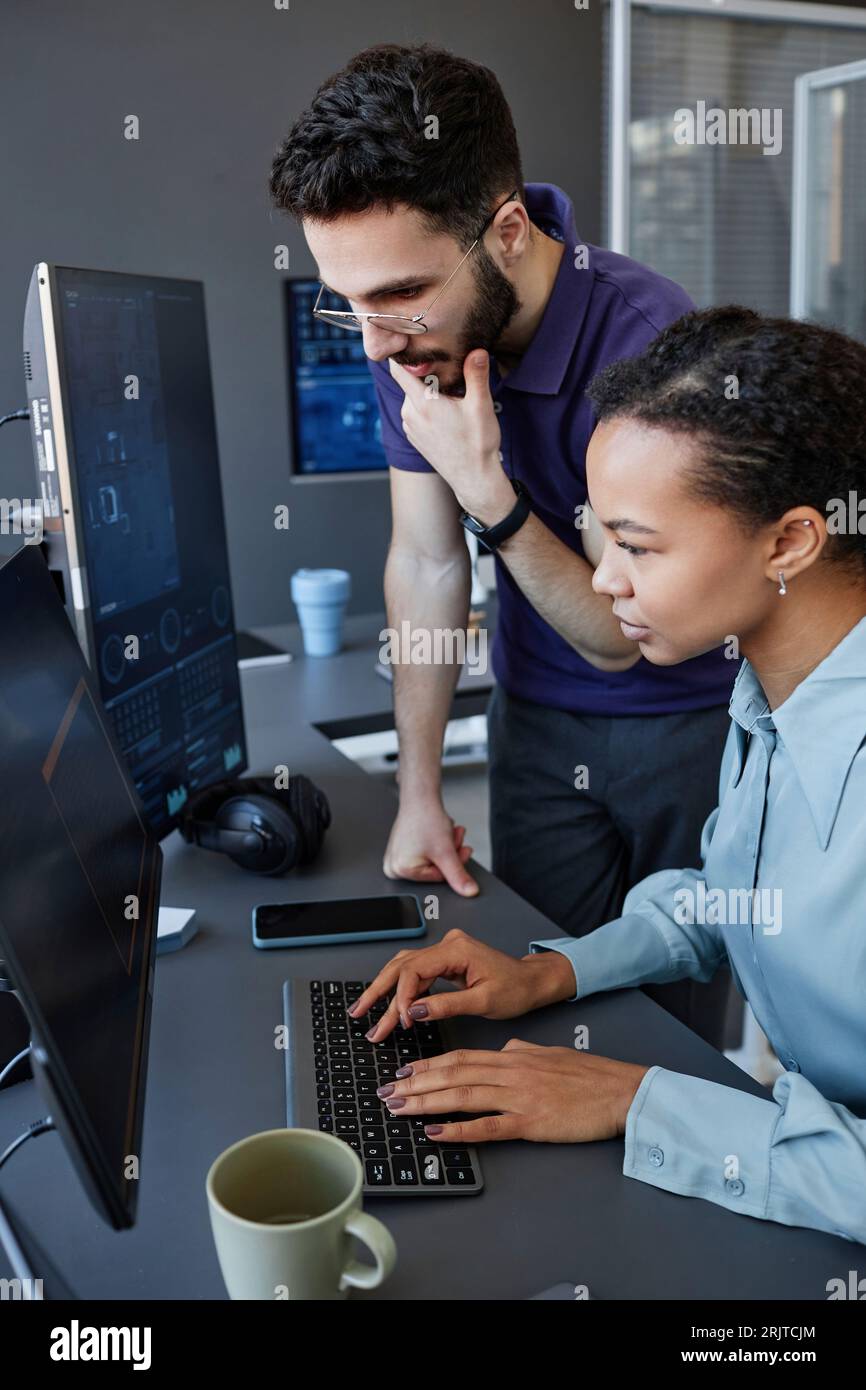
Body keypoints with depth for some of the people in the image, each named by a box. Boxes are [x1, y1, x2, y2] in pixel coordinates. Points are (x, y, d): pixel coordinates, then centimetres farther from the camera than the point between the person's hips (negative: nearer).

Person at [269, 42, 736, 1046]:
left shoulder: (647, 340, -28)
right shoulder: (413, 338, -11)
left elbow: (619, 635, -20)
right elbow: (425, 561, -4)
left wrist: (486, 487, -33)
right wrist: (419, 791, -6)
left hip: (686, 723, -4)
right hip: (536, 717, 4)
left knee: (675, 1024, 10)